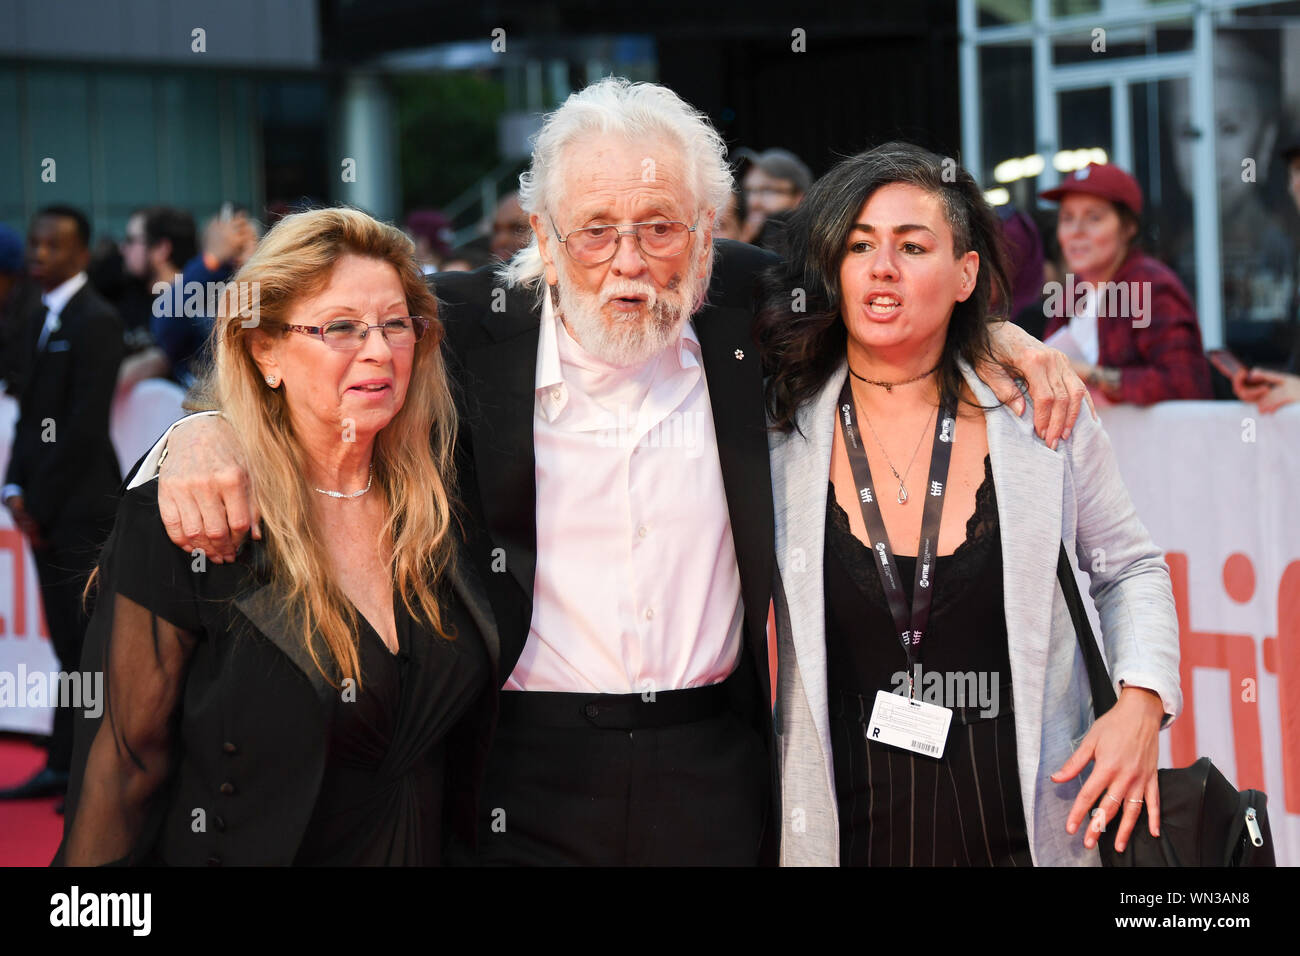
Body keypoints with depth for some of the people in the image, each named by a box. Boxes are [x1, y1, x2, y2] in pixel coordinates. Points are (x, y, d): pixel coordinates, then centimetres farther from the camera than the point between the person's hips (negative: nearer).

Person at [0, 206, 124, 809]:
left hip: (80, 505, -8)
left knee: (88, 641, -5)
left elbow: (85, 424, -16)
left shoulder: (97, 322, -11)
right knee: (67, 641, 11)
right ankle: (66, 766, 15)